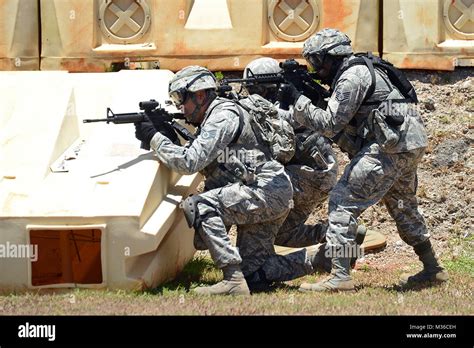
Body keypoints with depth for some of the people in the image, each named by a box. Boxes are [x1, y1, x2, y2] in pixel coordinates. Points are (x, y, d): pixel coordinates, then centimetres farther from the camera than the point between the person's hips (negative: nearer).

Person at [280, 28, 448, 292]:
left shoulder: (351, 77, -10)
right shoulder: (361, 70, 21)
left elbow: (329, 124, -13)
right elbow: (338, 118, 20)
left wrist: (297, 99, -8)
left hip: (390, 146, -10)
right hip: (412, 145, 10)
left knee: (343, 201, -10)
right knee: (403, 206, 27)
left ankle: (340, 276, -18)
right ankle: (432, 269, 36)